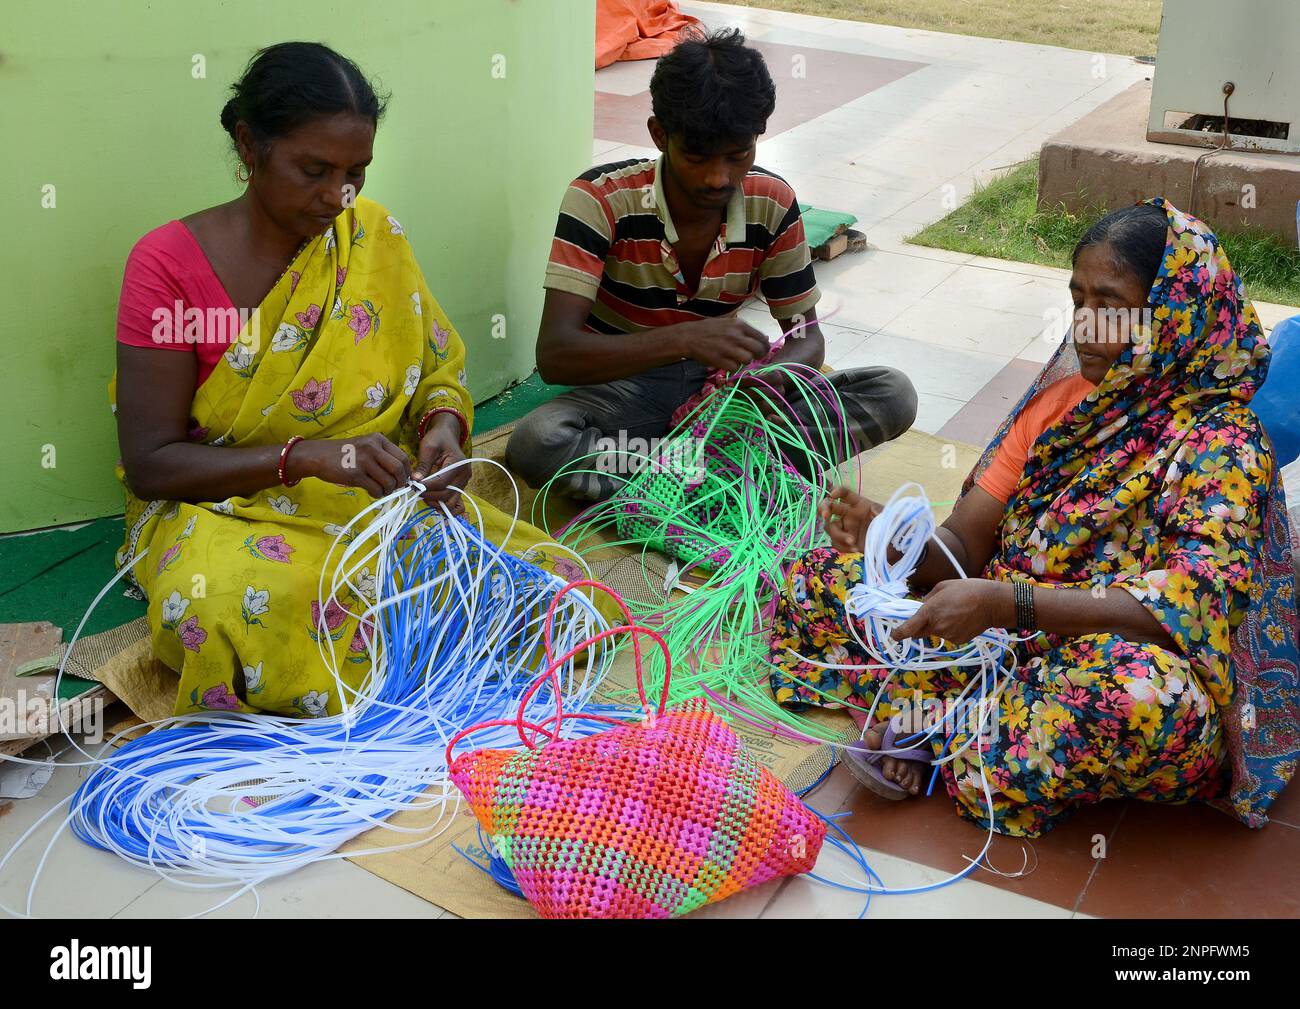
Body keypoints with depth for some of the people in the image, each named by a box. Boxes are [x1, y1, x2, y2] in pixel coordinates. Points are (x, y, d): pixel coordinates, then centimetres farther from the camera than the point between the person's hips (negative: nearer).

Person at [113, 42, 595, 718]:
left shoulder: (373, 237, 3)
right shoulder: (169, 264, -8)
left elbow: (439, 371, 11)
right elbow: (151, 464, -11)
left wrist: (444, 427, -14)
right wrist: (306, 457, -24)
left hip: (382, 497, 4)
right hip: (222, 506, -3)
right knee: (232, 613, -40)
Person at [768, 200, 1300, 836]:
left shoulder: (1220, 442, -13)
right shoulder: (1061, 399, 6)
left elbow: (1184, 605, -26)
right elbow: (963, 545, 3)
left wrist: (1003, 603, -37)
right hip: (1004, 635, 5)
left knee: (1157, 699, -42)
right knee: (819, 583, -4)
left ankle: (936, 722, -17)